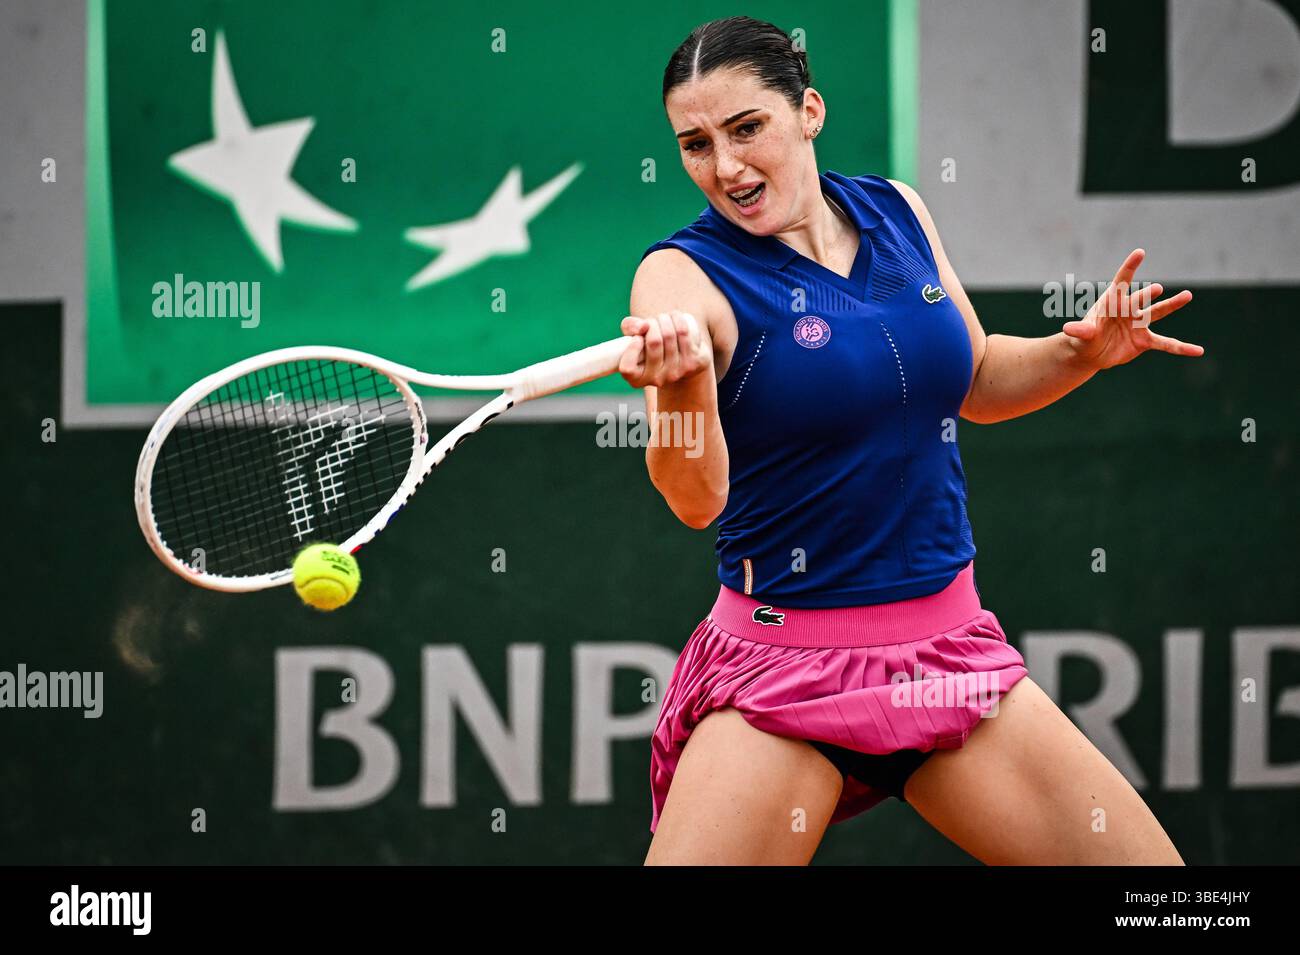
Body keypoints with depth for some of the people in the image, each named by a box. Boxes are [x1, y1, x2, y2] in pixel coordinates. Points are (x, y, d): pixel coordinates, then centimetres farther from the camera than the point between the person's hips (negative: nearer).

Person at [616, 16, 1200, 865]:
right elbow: (697, 499, -24)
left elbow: (976, 383, 20)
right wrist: (681, 381, -44)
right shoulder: (682, 277, -11)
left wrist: (1081, 351, 1)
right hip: (784, 662, -4)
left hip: (949, 649, 4)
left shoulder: (899, 214, 4)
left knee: (1156, 886, 0)